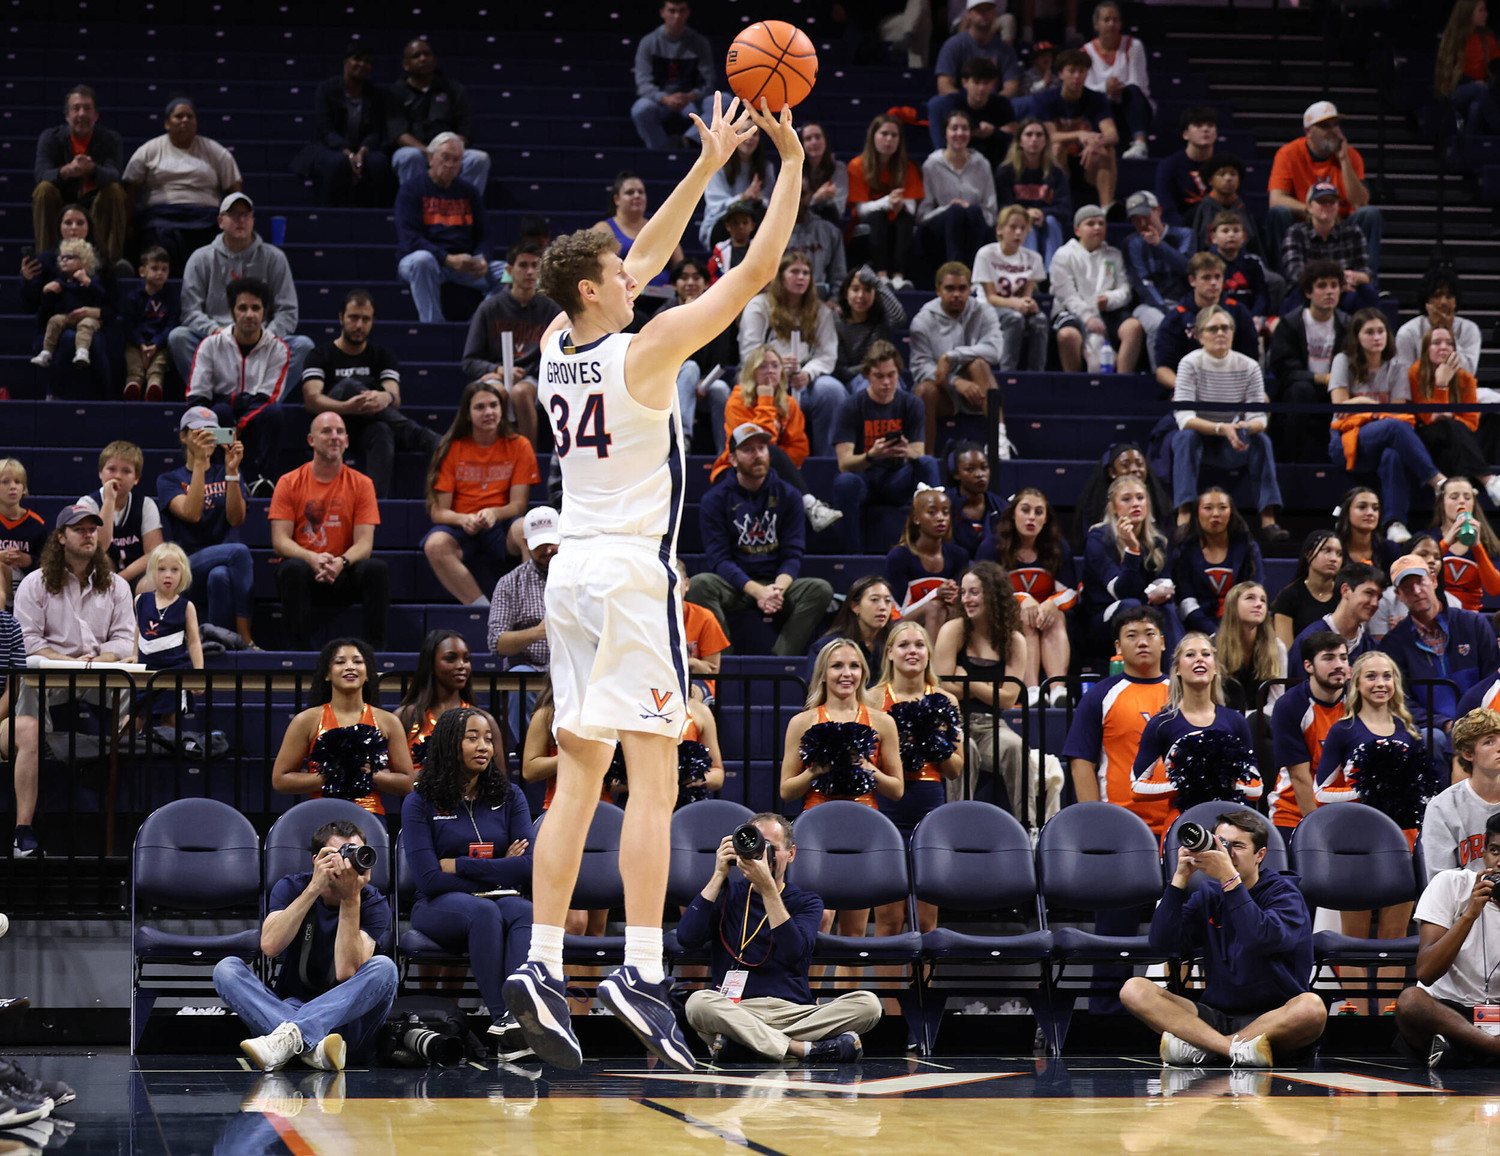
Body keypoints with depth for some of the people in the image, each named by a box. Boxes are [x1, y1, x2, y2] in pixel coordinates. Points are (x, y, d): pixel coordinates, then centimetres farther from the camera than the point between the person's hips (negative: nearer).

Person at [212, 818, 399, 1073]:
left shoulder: (373, 905, -6)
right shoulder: (292, 888, 0)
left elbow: (347, 972, -21)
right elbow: (270, 945, -20)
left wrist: (351, 899, -25)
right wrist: (314, 889, -24)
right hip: (288, 1010, 2)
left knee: (383, 967, -28)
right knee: (227, 968, -20)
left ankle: (290, 1037, -46)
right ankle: (313, 1046, -43)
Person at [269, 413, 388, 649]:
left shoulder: (361, 484, 5)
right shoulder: (289, 483, 3)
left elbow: (364, 544, -3)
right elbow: (280, 541, -4)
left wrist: (341, 562, -27)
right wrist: (313, 559, -25)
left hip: (344, 576, 1)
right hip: (306, 573, -1)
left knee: (377, 568, -29)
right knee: (293, 569, -35)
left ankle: (374, 648, -23)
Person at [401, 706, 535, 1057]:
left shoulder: (508, 798, 12)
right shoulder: (420, 802, 2)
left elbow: (528, 868, -1)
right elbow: (429, 879, -8)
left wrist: (457, 865, -6)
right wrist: (498, 872, -4)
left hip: (501, 900, 3)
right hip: (441, 907, -2)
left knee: (526, 912, -34)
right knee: (484, 911, -38)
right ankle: (502, 1018, -48)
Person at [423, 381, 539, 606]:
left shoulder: (518, 446, 7)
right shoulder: (451, 449, 5)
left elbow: (519, 504, 1)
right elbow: (438, 511, 0)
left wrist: (494, 513, -22)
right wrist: (463, 519, -22)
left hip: (500, 528, -1)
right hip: (461, 529, 1)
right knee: (435, 545, -33)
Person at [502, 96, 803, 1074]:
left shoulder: (556, 349, 8)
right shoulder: (645, 352, -11)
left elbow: (649, 258, 22)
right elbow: (757, 270, -8)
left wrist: (711, 163, 23)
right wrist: (792, 162, 0)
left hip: (572, 570, 7)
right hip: (635, 568, -7)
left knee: (578, 779, 7)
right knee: (654, 776, -9)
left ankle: (543, 964, 0)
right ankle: (641, 973, -17)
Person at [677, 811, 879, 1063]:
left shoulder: (806, 902, 14)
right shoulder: (728, 895, 17)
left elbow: (793, 952, -8)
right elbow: (687, 938, -2)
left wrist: (767, 887, -13)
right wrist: (719, 875, -2)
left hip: (794, 1014, 1)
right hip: (735, 1010, -1)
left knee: (868, 1004, -24)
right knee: (698, 1003, -35)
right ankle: (804, 1049, -36)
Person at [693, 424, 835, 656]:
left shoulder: (788, 496, 7)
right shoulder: (715, 499, 1)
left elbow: (792, 555, 2)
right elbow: (719, 559, -8)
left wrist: (778, 588, -22)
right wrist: (757, 591, -25)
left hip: (778, 582, 2)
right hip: (735, 585, -2)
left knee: (821, 589, -27)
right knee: (700, 584, -33)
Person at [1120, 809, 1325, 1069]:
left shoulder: (1283, 893, -1)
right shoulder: (1207, 896, 12)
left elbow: (1262, 940, -23)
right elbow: (1163, 941, -2)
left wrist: (1229, 878, -24)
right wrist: (1181, 878, -7)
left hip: (1272, 1018, -4)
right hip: (1215, 1015, 4)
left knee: (1312, 1008, -37)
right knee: (1134, 989, -16)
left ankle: (1199, 1045, -28)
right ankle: (1239, 1049, -31)